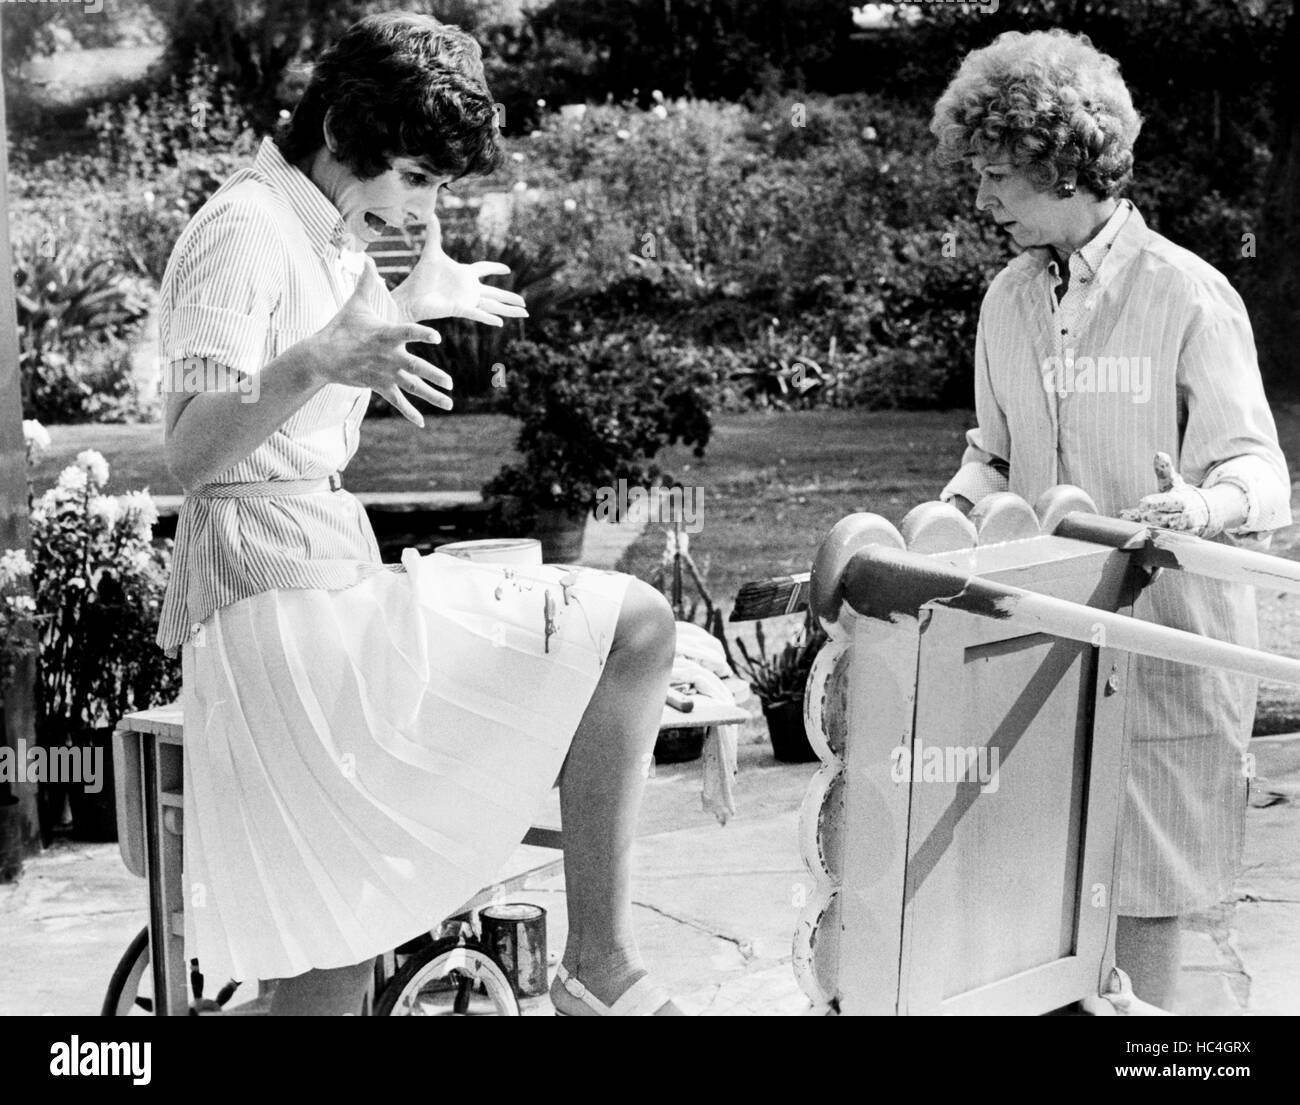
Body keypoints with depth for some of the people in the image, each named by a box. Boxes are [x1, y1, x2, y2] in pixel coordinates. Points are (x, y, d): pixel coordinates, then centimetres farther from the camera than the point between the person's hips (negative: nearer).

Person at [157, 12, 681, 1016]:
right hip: (279, 589, -10)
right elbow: (192, 454, -20)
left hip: (328, 573, 10)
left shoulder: (327, 236, 19)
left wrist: (414, 301, 38)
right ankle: (600, 964, -10)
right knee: (632, 624, -14)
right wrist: (315, 364, -35)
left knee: (335, 955, 11)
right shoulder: (245, 231, -11)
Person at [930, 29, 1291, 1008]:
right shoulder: (1007, 303, 8)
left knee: (1146, 885, 4)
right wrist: (957, 507, -3)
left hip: (1163, 632, -5)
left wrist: (1207, 505, -35)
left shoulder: (1189, 297, -11)